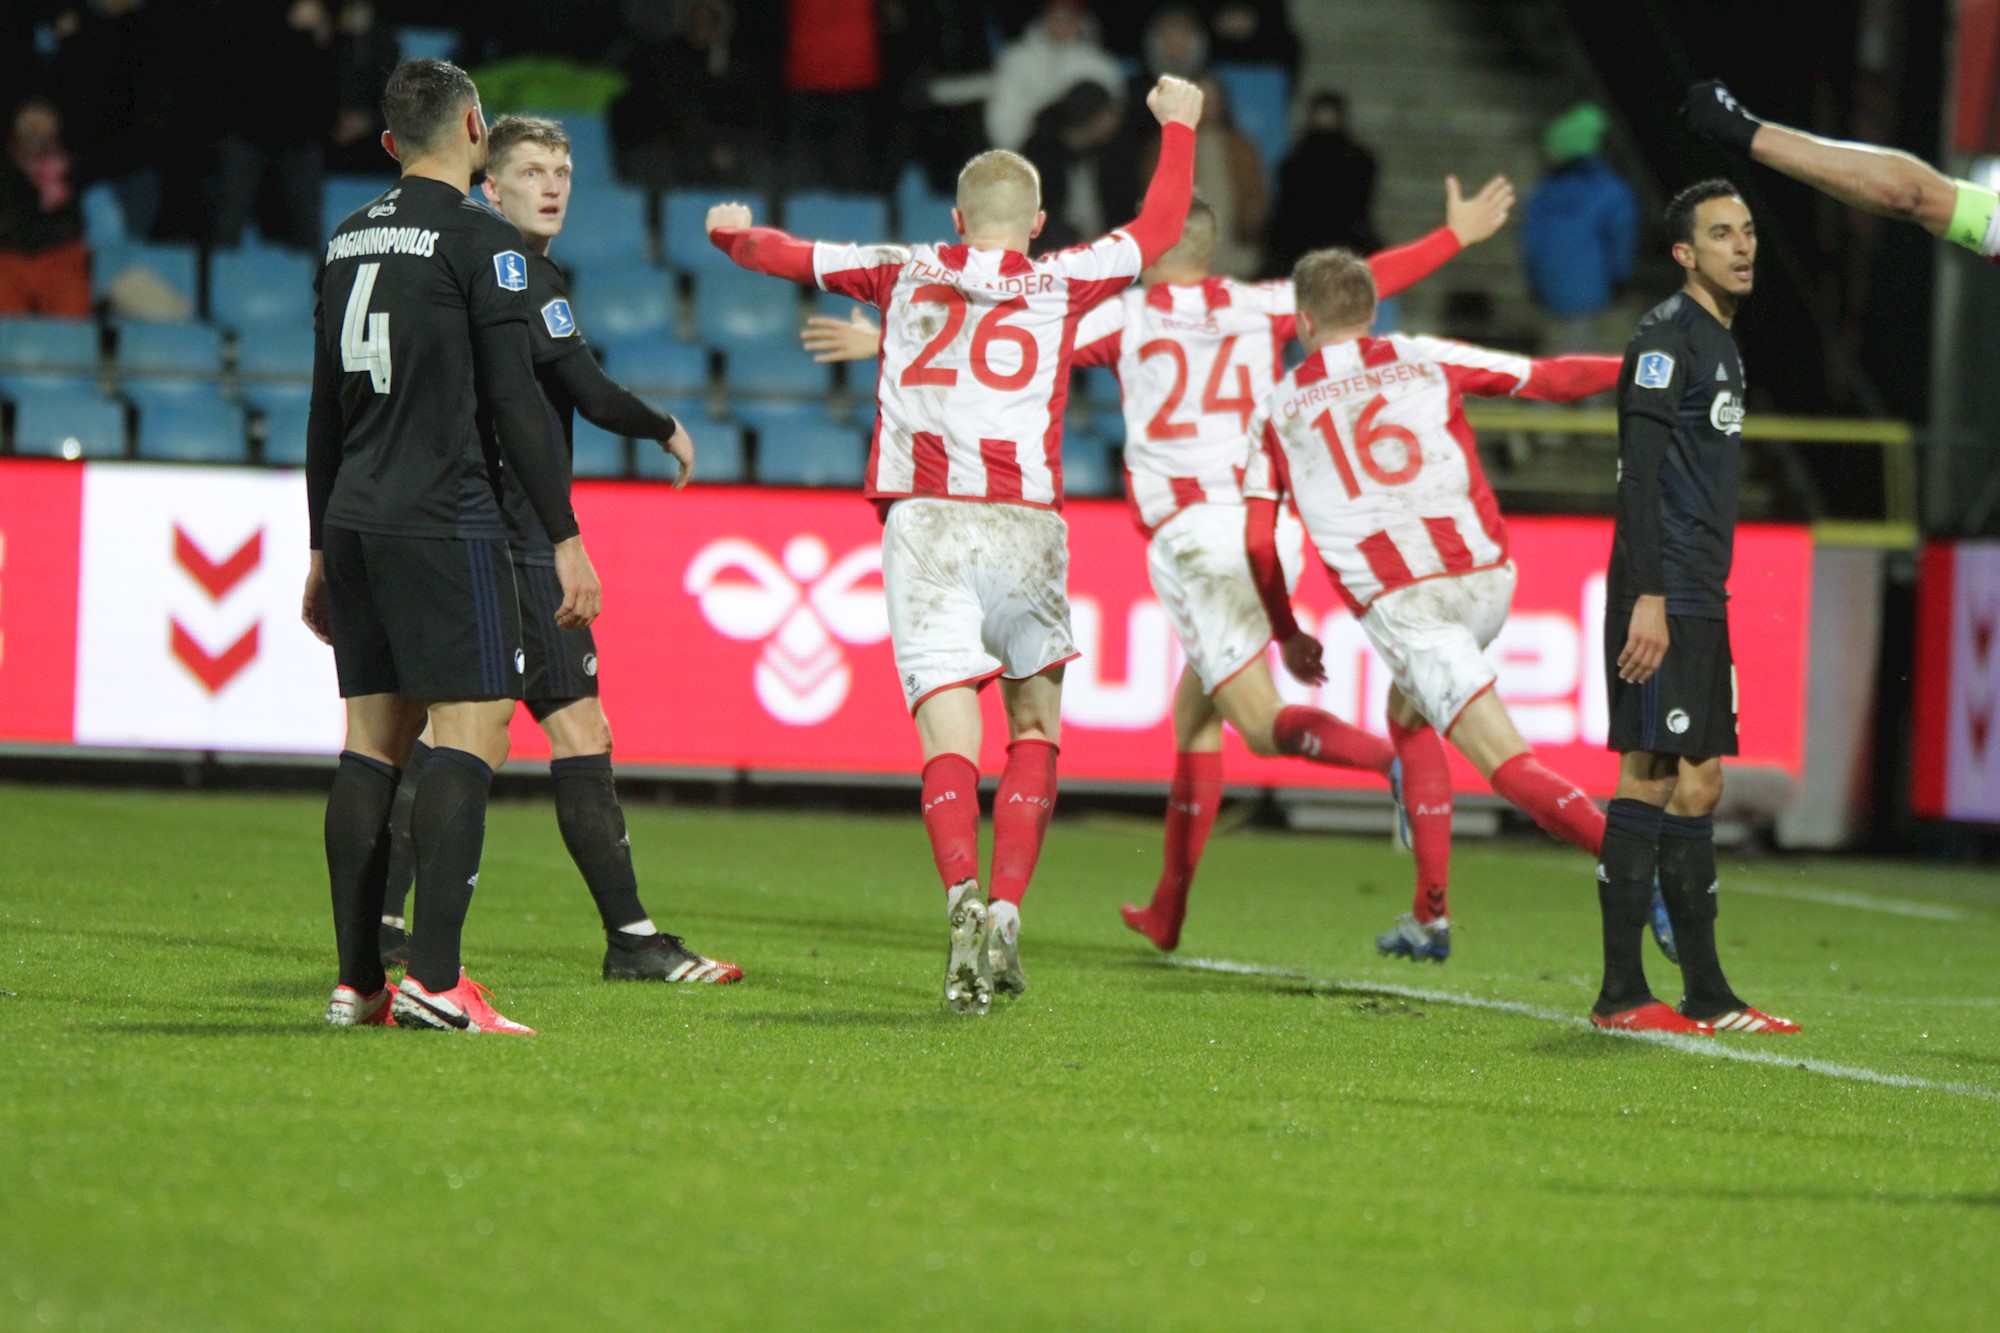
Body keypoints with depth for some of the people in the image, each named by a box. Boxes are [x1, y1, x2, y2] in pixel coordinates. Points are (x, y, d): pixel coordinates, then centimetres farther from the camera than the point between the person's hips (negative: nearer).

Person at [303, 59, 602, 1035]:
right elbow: (514, 399, -12)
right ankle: (433, 978, -17)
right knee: (474, 732, -7)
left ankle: (356, 982, 6)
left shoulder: (347, 240, 15)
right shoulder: (479, 239, -7)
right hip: (443, 518, -7)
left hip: (355, 518, 7)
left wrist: (324, 551, 26)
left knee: (374, 737, 9)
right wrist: (566, 539, -9)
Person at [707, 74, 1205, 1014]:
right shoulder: (1062, 283, 12)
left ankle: (963, 895, -31)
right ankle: (1007, 911, 3)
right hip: (1023, 523, 0)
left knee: (950, 735, -7)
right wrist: (1179, 128, 41)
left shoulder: (904, 272, 14)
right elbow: (1159, 229, 27)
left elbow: (791, 256, 25)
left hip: (923, 519, 0)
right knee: (1034, 724, 16)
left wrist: (736, 236, 46)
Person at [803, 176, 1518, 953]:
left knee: (1261, 722, -10)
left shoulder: (1126, 317, 2)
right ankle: (1167, 913, 20)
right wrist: (1456, 235, 35)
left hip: (1190, 533, -5)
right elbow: (1366, 281, 21)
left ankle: (1398, 760, -39)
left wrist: (885, 344, 8)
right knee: (1194, 713, 16)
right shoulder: (1259, 308, 11)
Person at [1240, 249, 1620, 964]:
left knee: (1508, 764, -9)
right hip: (1483, 573, 4)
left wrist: (1287, 634, 25)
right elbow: (1550, 378, 9)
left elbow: (1258, 541, 12)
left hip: (1397, 601, -4)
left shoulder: (1278, 410, 13)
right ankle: (1429, 916, 23)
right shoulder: (1425, 360, 14)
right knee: (1409, 713, 28)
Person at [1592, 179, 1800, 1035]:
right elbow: (1638, 474, -17)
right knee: (1652, 777, -10)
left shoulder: (1722, 345, 20)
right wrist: (1648, 598, -23)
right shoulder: (1667, 337, -10)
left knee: (1697, 784, 10)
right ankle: (1621, 995, -9)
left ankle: (1706, 997, 13)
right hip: (1663, 598, -10)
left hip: (1701, 601, 10)